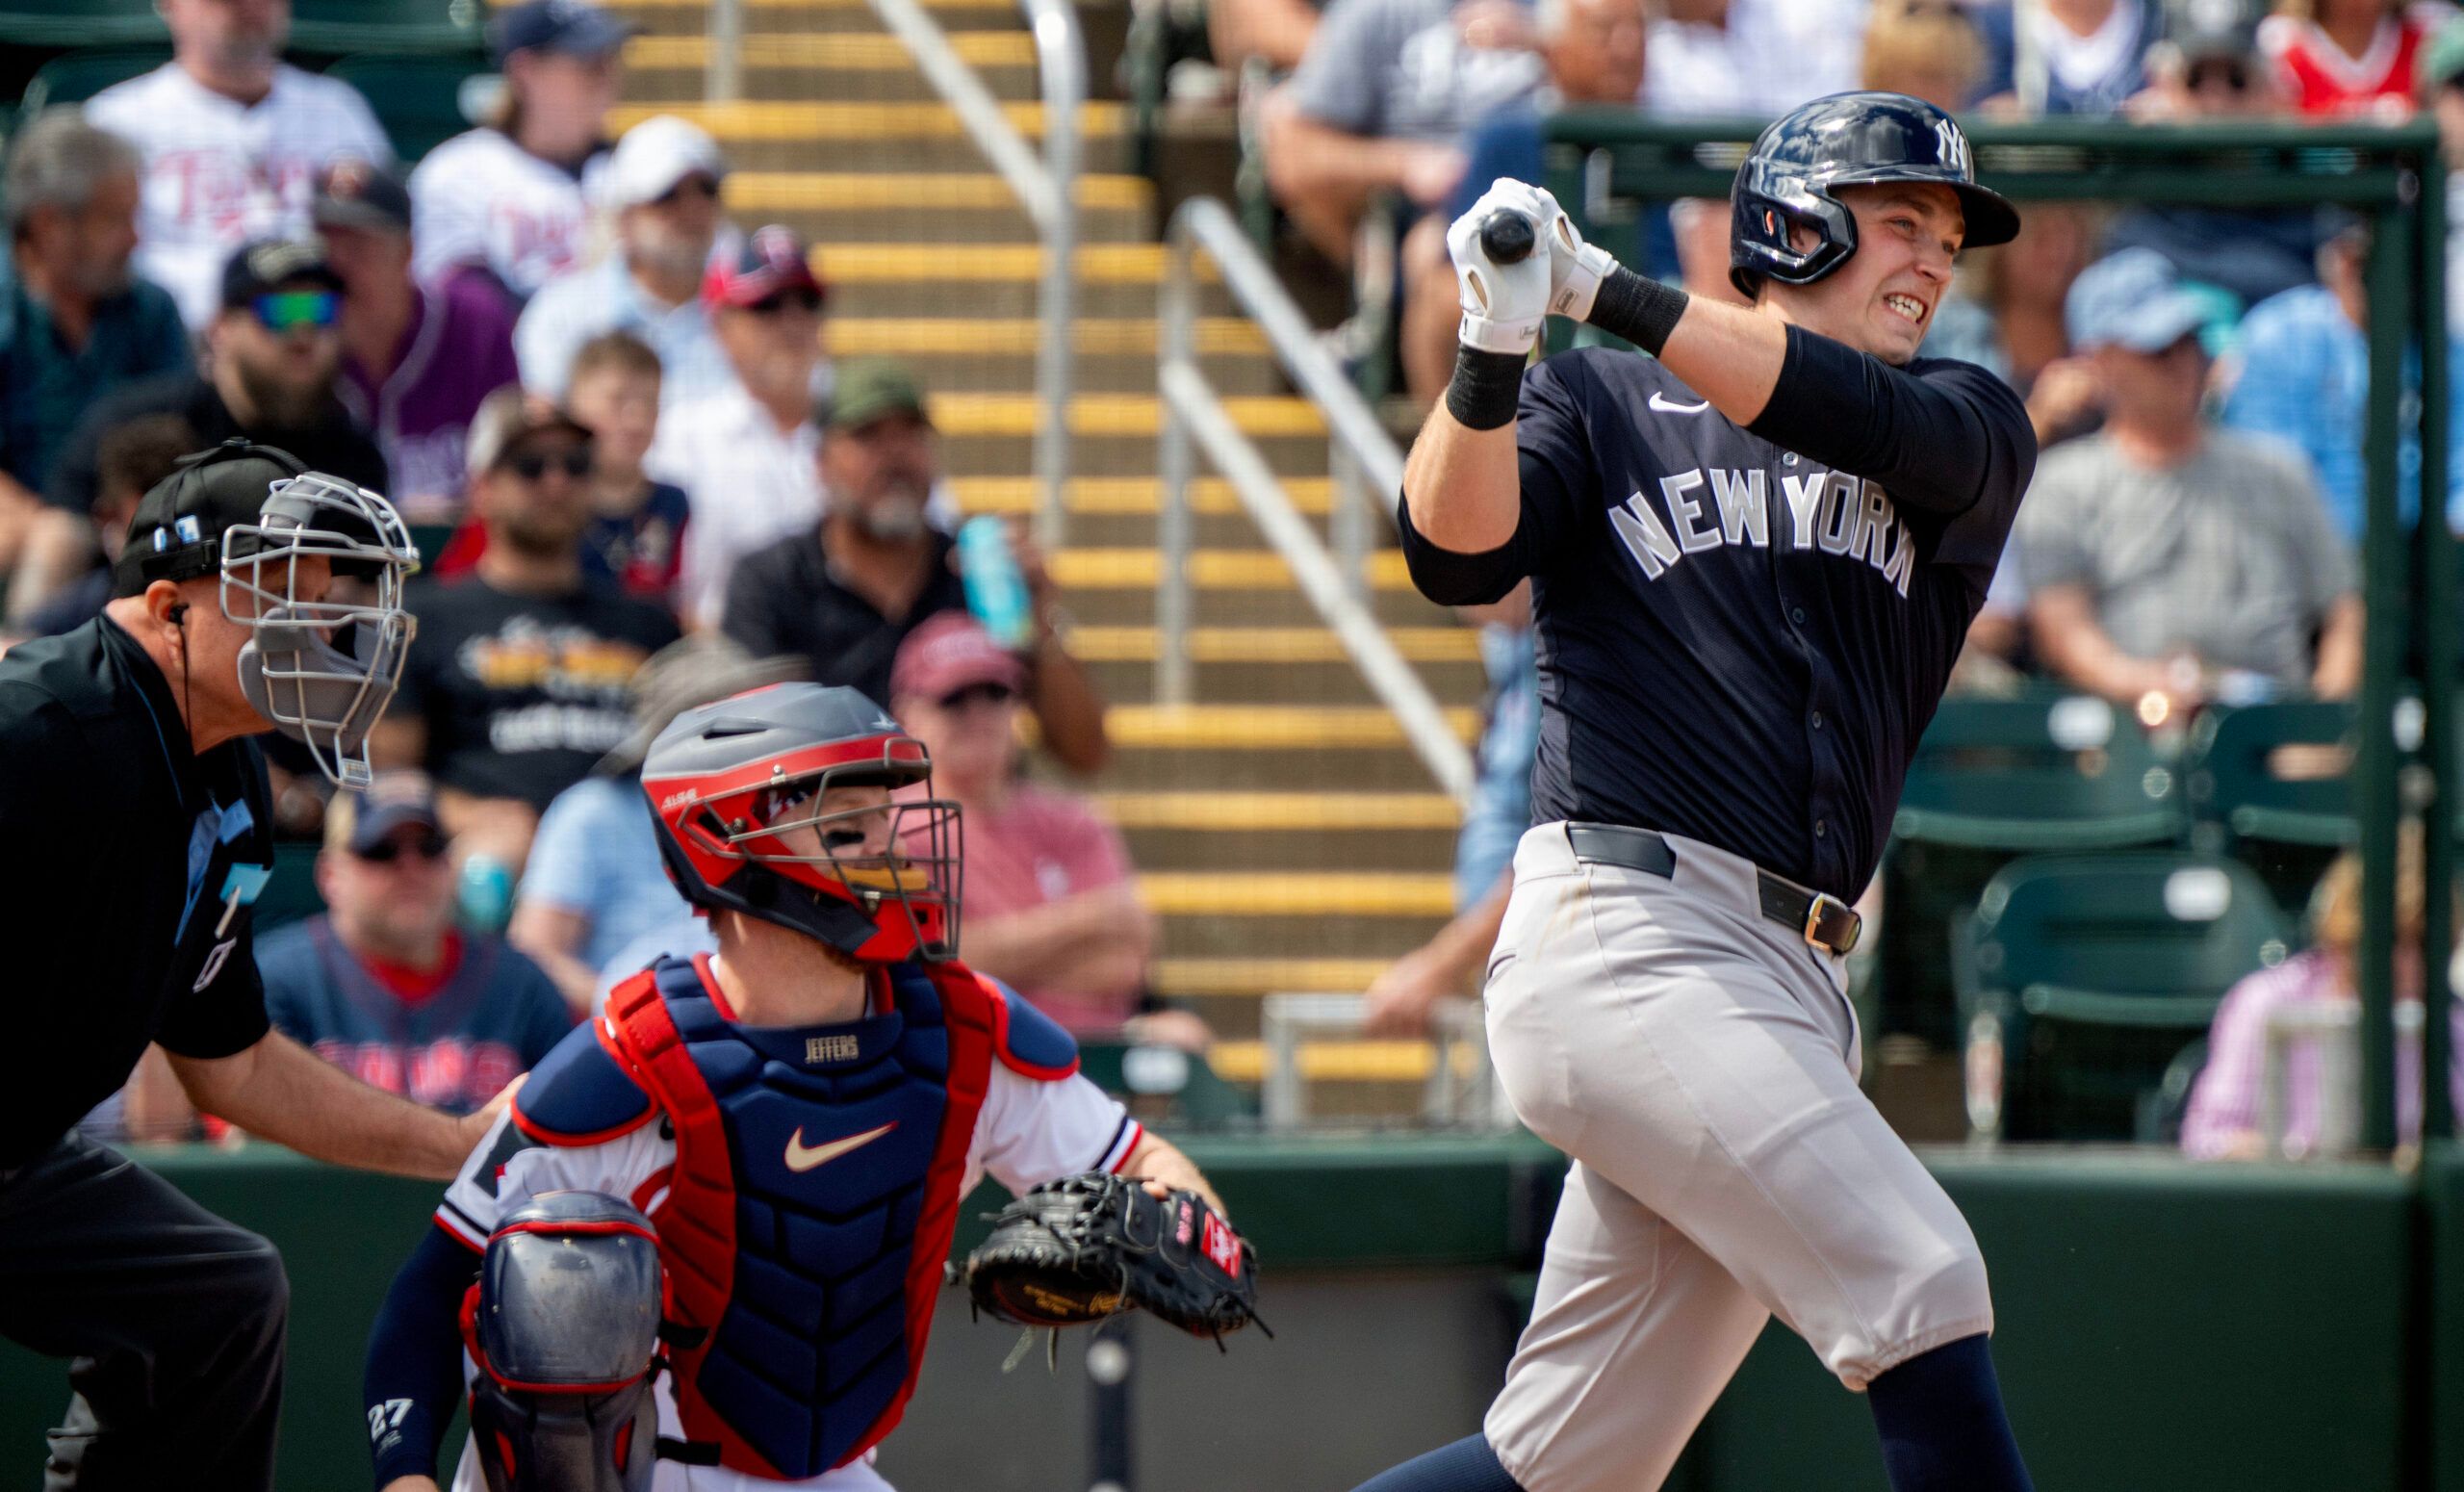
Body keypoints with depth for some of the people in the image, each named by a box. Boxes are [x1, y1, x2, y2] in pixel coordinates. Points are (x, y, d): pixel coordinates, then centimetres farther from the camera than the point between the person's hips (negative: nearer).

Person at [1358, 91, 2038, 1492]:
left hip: (1795, 983, 5)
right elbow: (1457, 556, -6)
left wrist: (1608, 290, -14)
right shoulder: (1598, 404, 11)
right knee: (1920, 1281, -19)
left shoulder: (1972, 429, 17)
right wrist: (1493, 354, -23)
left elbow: (1869, 423, -5)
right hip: (1626, 936, -5)